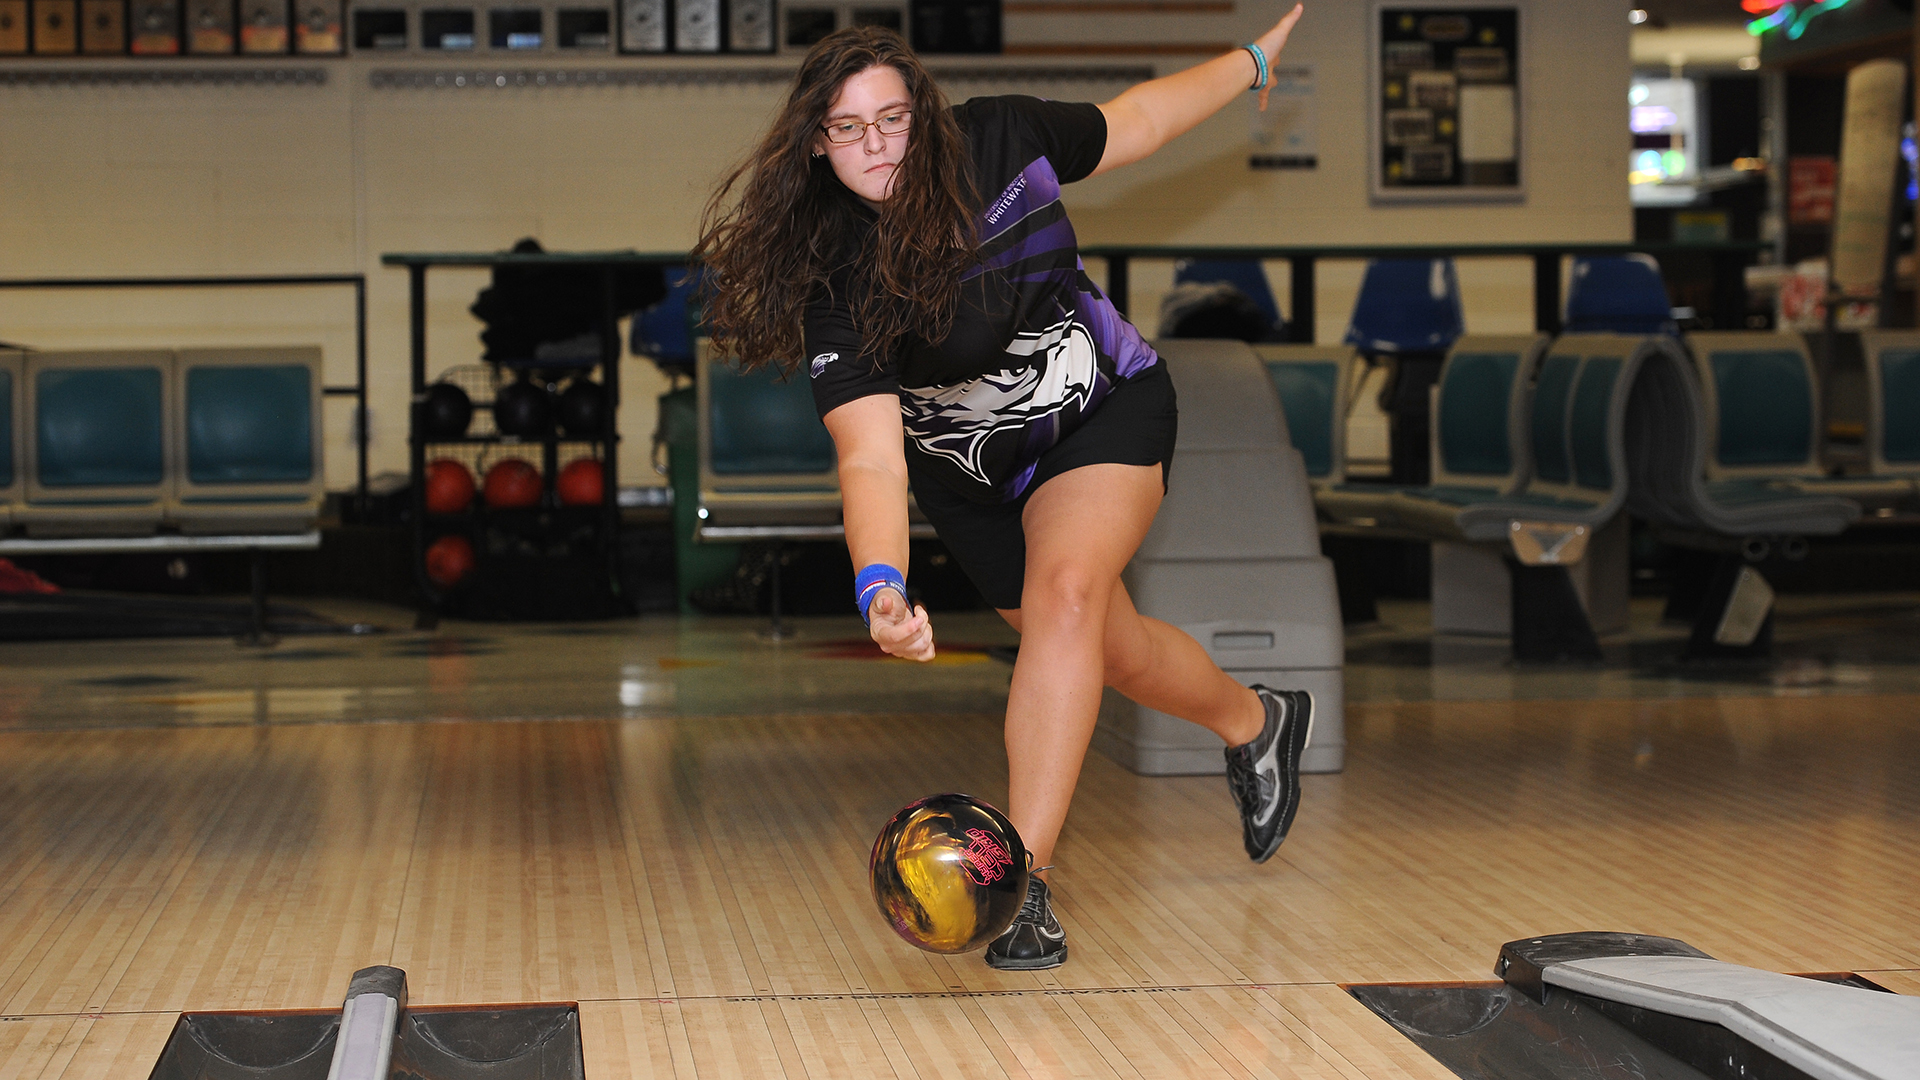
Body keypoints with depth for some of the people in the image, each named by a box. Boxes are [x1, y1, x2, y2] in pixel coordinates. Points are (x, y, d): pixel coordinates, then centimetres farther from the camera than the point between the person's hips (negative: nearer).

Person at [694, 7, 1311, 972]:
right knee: (1111, 652, 14)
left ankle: (1023, 881, -29)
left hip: (1108, 411, -1)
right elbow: (871, 458, -40)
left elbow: (1133, 122, 3)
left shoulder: (997, 139, -20)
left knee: (1065, 590, -26)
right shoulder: (833, 279, -29)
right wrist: (880, 586, -57)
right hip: (974, 476, 1)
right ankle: (1257, 723, 47)